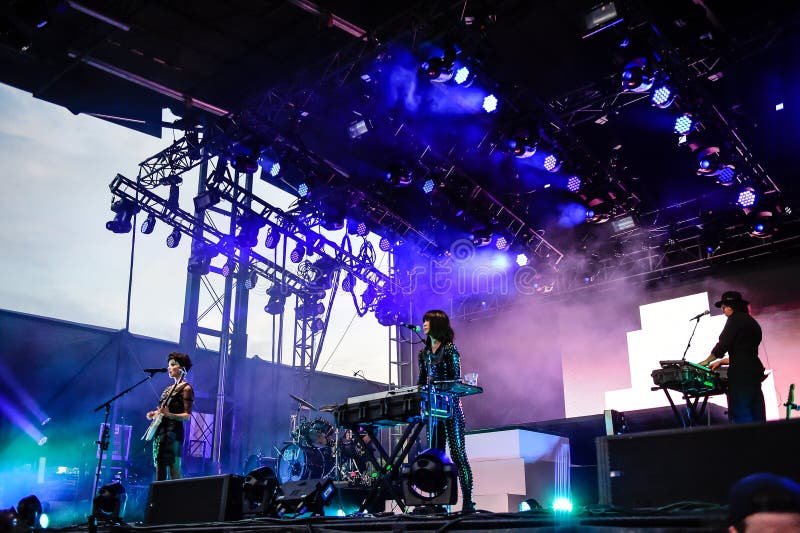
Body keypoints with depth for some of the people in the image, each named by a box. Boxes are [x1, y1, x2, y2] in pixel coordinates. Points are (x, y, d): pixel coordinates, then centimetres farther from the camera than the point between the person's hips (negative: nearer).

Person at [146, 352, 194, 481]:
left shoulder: (186, 388, -5)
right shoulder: (168, 389, 20)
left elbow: (187, 416, -12)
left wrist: (169, 415, -28)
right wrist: (154, 414, 7)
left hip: (173, 431, -9)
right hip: (159, 431, 9)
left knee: (174, 471, -13)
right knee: (159, 470, 6)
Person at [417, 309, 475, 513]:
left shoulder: (449, 349, -5)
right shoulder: (424, 353, 15)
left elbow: (455, 378, -10)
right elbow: (422, 381, 15)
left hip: (450, 407, -7)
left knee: (457, 453, -7)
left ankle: (467, 501, -5)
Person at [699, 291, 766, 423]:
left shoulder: (736, 319, -3)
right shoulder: (753, 323, 23)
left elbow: (723, 345, -10)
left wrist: (705, 363, 3)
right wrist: (721, 362, 29)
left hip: (741, 373, -9)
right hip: (755, 369, 9)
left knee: (741, 415, -11)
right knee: (757, 417, 5)